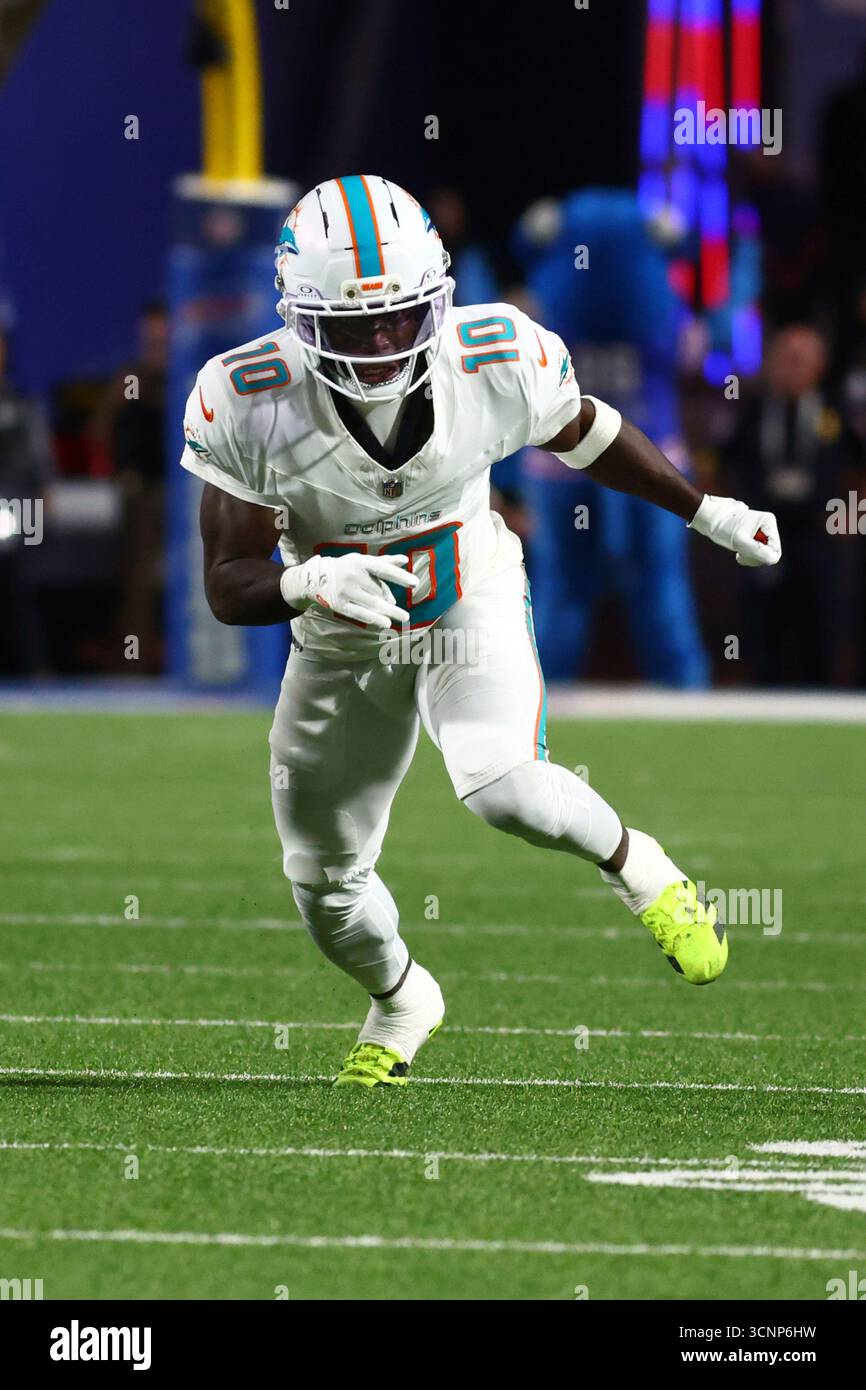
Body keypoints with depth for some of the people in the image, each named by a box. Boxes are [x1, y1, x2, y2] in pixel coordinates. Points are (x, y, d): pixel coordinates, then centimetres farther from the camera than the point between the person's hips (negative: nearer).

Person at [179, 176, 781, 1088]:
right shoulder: (246, 403, -27)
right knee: (325, 888, 11)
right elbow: (228, 584, -23)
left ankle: (637, 868, 1)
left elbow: (582, 433, 0)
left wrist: (706, 512, 10)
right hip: (340, 642, 2)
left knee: (504, 789, -31)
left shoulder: (498, 358, -24)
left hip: (472, 613, -2)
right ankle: (401, 1003, 46)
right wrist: (311, 582, -45)